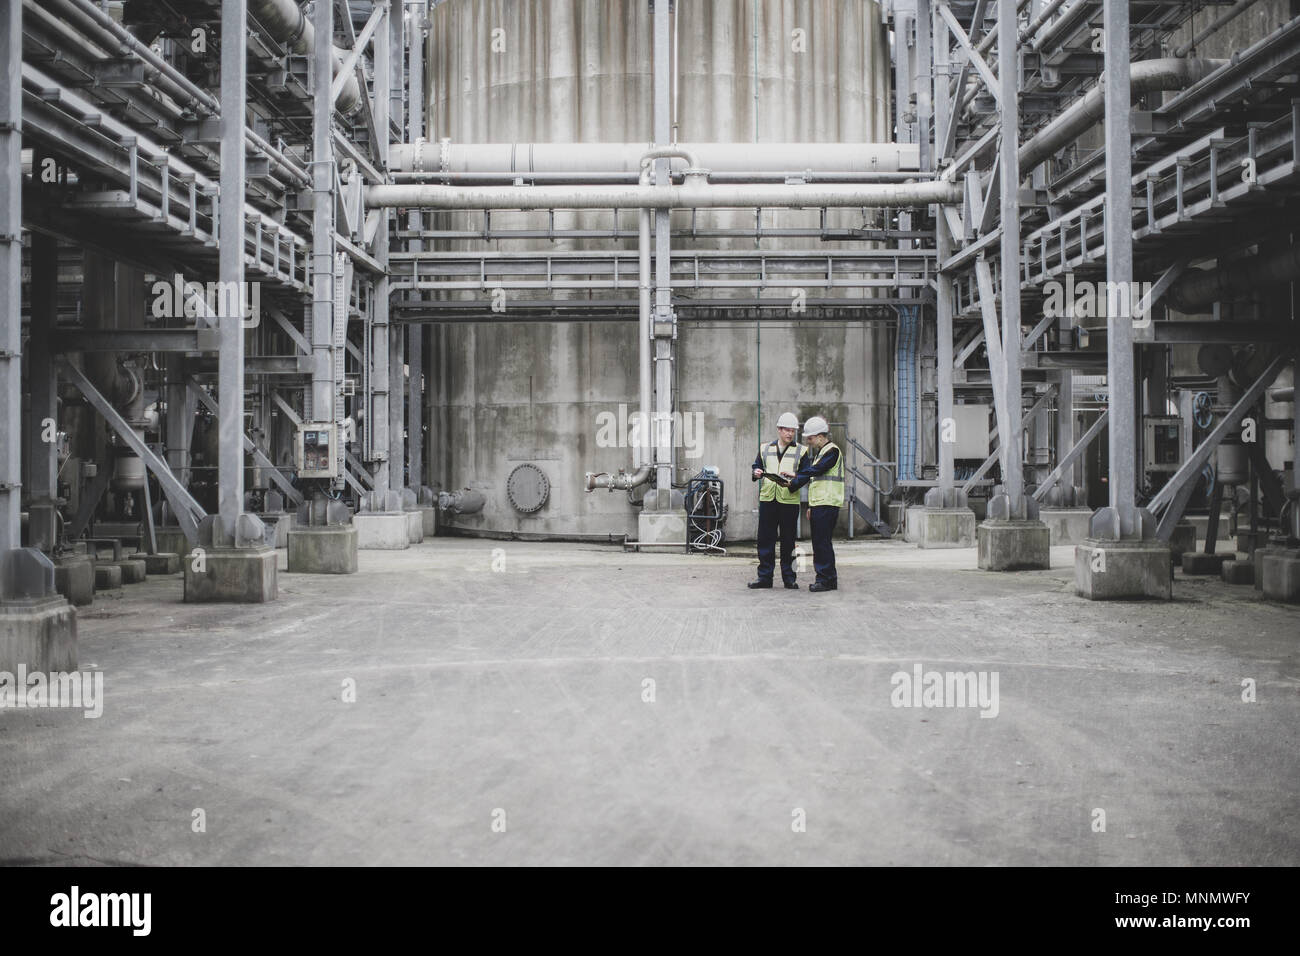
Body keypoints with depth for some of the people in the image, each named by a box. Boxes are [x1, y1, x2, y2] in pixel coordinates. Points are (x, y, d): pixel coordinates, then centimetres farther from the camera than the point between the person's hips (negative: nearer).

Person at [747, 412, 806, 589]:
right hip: (767, 500, 2)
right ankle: (765, 577, 8)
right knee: (765, 539, 2)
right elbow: (757, 467, 17)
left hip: (789, 500, -2)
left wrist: (793, 475, -18)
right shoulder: (765, 449, 13)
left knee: (788, 541, 3)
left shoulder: (801, 451, 7)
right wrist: (756, 473, -6)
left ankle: (789, 578, 11)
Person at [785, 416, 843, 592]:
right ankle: (826, 578, 15)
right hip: (818, 505, 10)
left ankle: (827, 579, -6)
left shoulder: (832, 451, -9)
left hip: (827, 504, -10)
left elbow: (815, 471, -17)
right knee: (819, 542, 10)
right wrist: (810, 505, 21)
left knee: (822, 542, -9)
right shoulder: (818, 452, 21)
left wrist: (794, 483, -9)